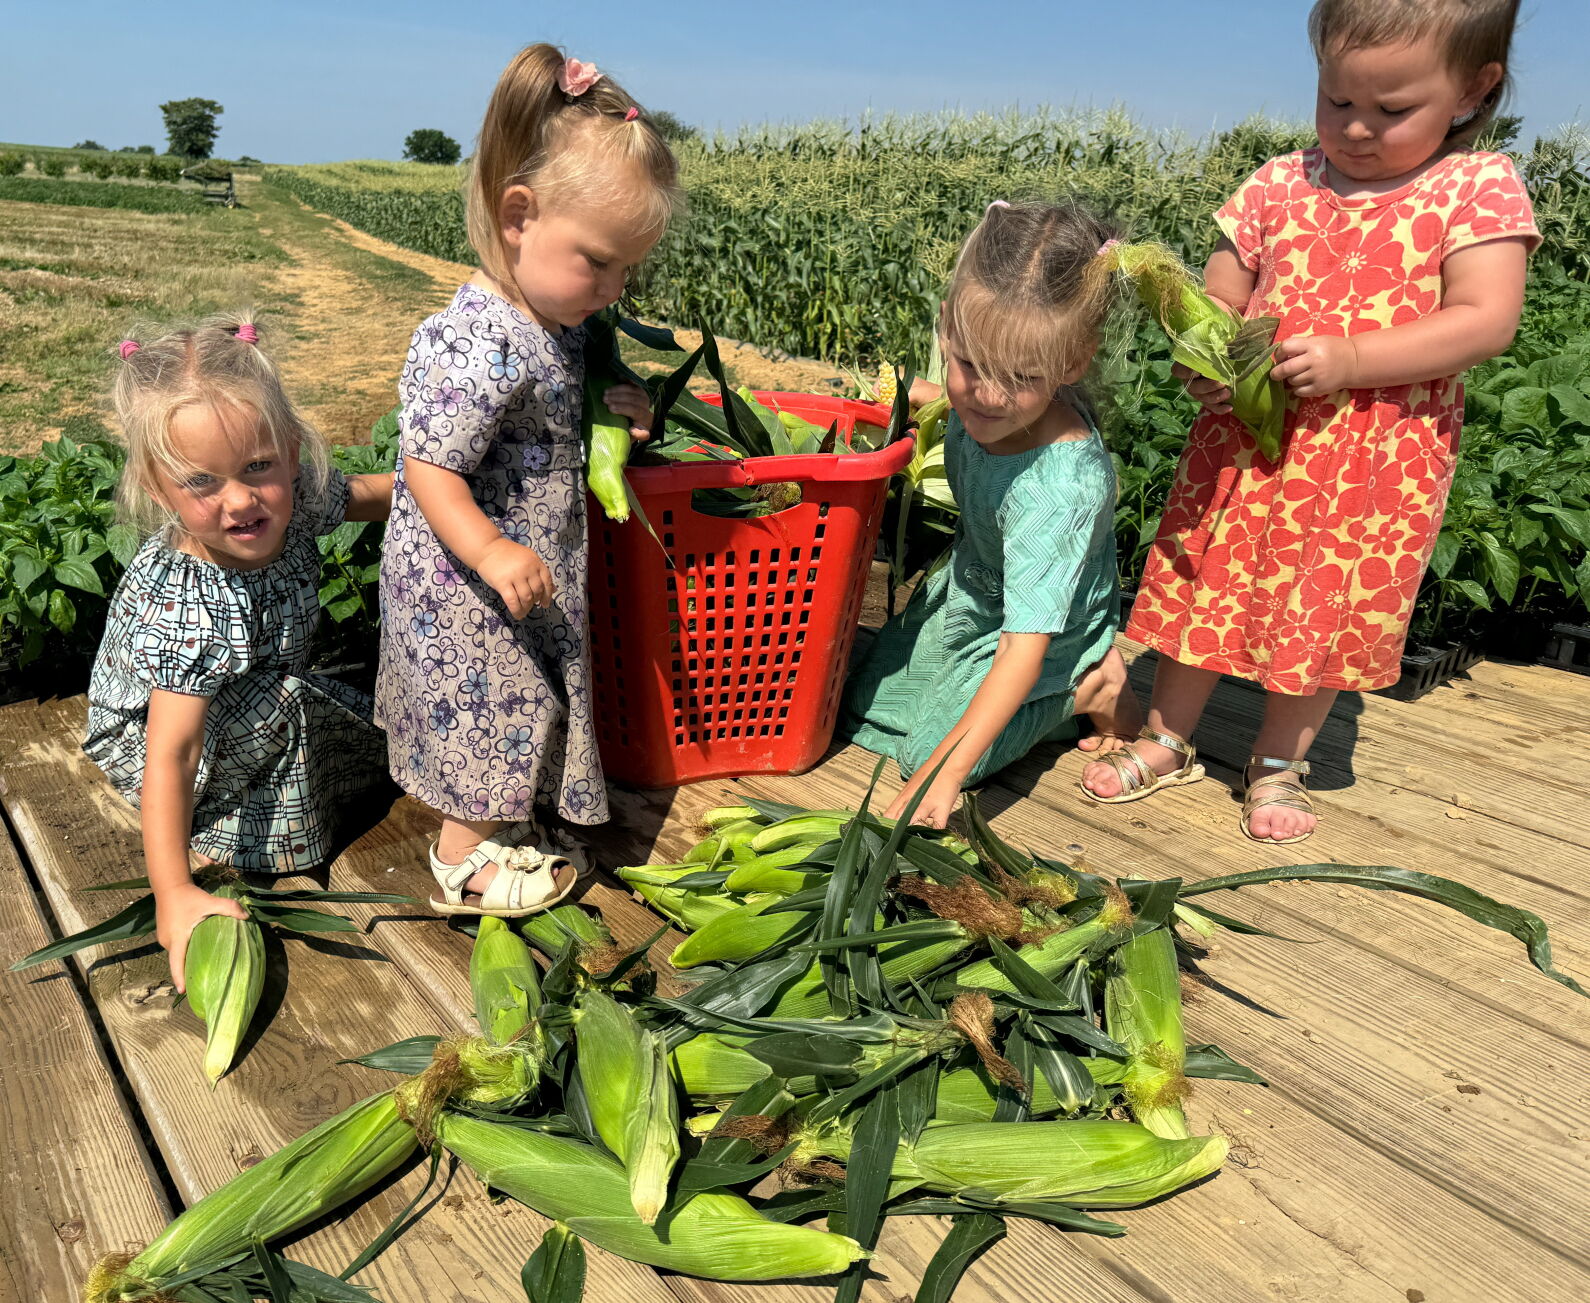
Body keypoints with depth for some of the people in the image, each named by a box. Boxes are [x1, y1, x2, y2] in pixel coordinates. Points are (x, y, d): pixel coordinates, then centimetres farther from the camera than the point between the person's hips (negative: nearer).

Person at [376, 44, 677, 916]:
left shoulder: (551, 320, 0)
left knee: (522, 700, 24)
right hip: (462, 584, -9)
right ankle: (465, 856, 29)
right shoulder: (474, 344, -30)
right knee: (489, 707, 7)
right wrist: (492, 554, -35)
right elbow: (429, 468, -27)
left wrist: (604, 410, 2)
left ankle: (511, 818, 46)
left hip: (529, 566, 9)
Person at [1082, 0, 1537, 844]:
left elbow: (1486, 322, -14)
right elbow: (1220, 300, 6)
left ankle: (1279, 766, 28)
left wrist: (1347, 359, -23)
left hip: (1377, 462, -2)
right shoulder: (1279, 184, 3)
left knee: (1329, 609, 8)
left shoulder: (1479, 190, -5)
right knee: (1208, 585, 8)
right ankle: (1166, 741, 27)